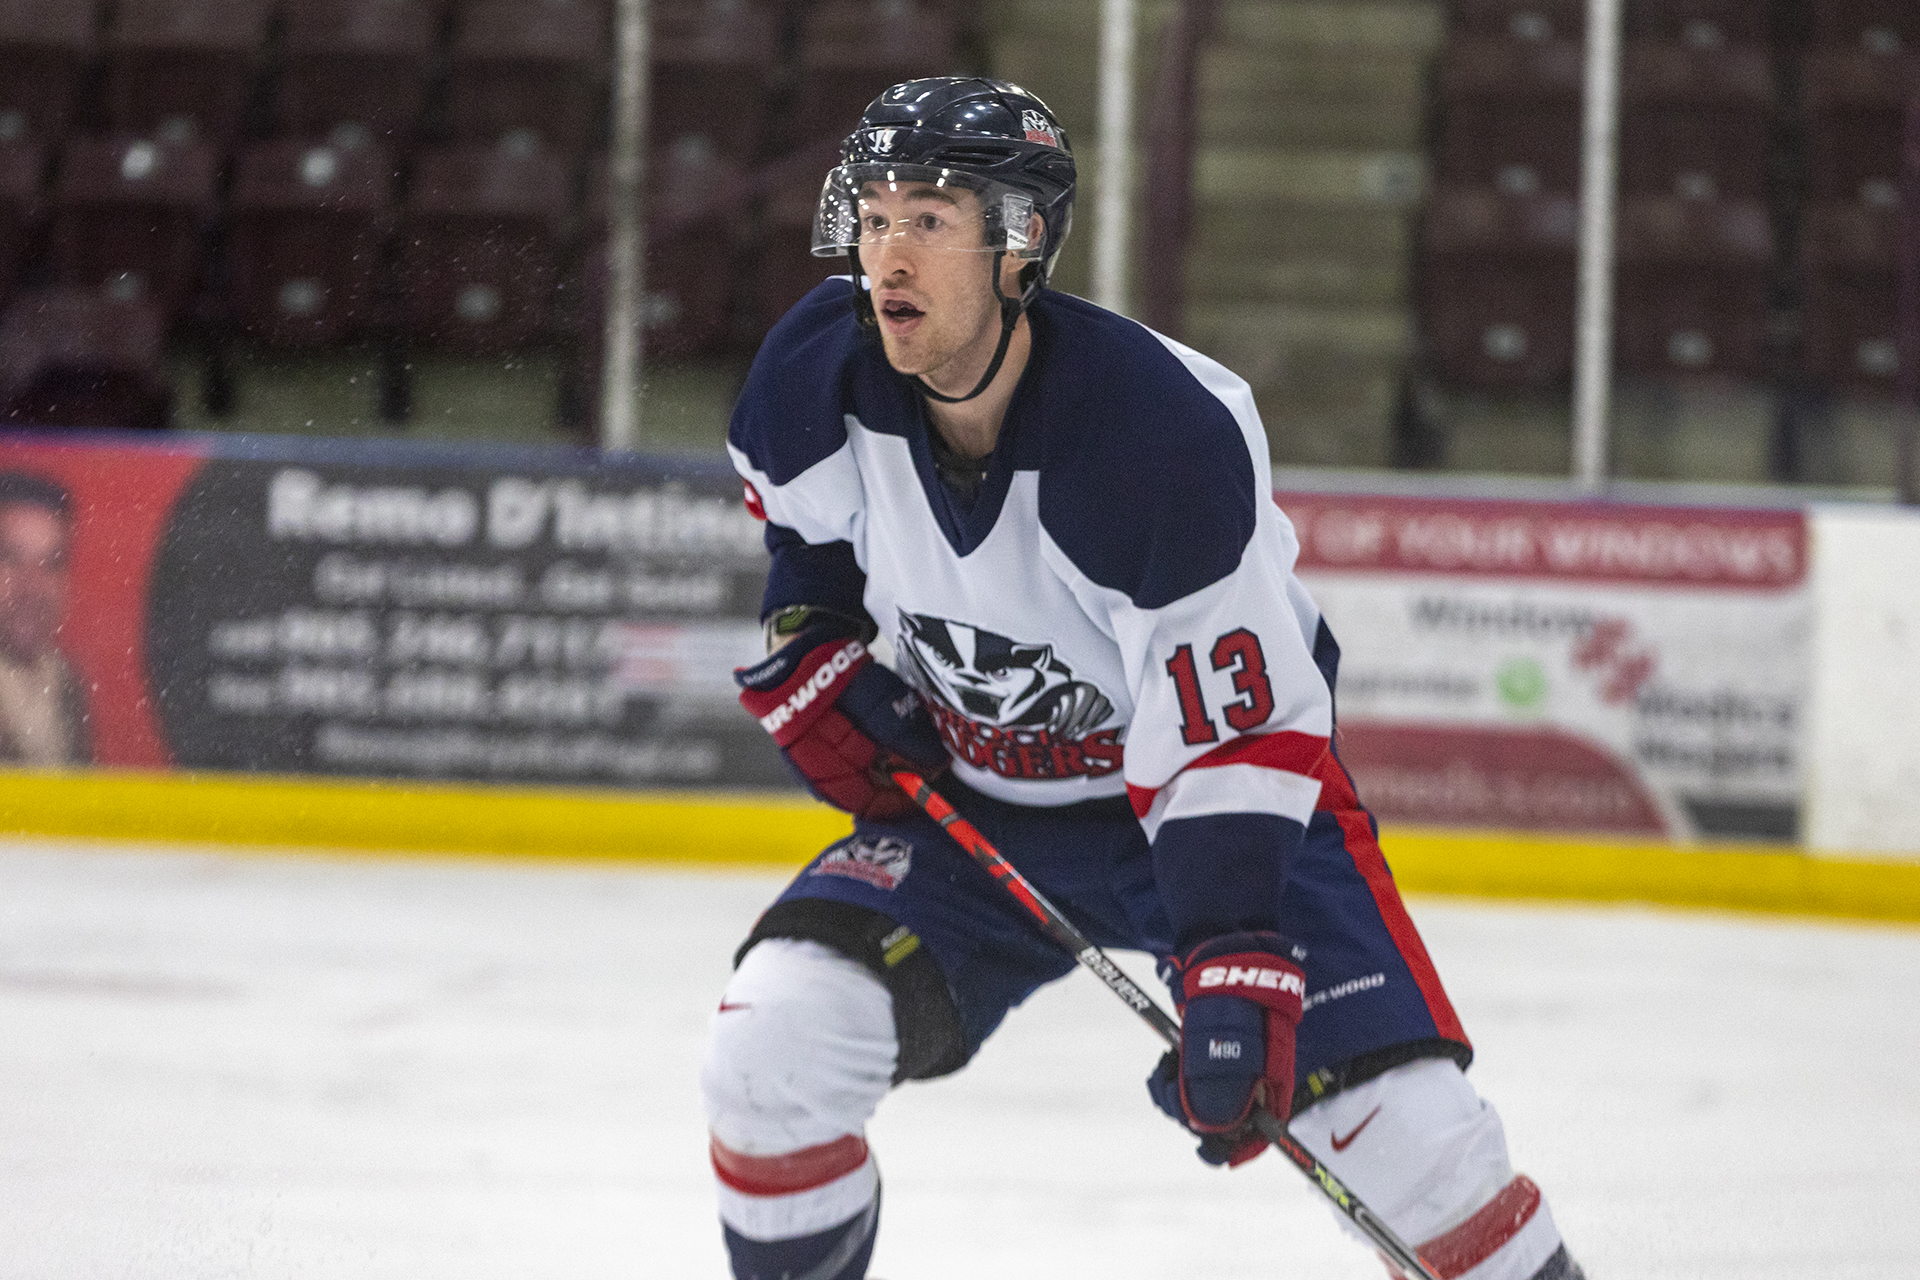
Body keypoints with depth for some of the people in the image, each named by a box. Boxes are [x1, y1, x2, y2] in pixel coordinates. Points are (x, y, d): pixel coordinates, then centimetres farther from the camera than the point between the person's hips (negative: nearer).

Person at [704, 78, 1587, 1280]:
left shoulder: (1164, 434, -31)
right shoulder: (822, 370, -16)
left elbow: (1232, 735, -30)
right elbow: (790, 513, 12)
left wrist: (1237, 968, -36)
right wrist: (813, 654, -1)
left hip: (1230, 773, -4)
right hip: (975, 804, 4)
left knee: (1405, 1124, -18)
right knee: (780, 1031, -17)